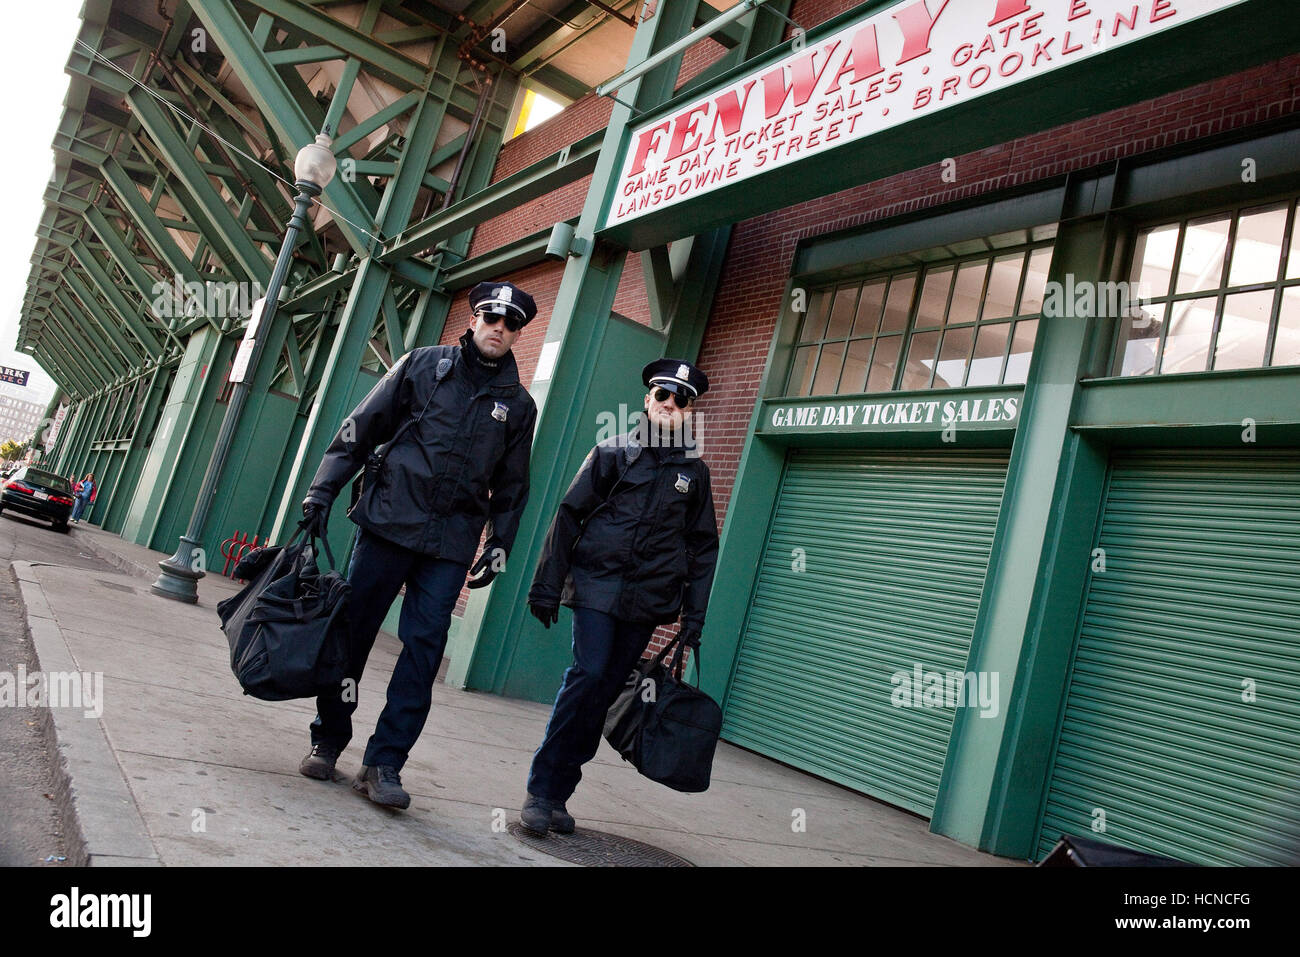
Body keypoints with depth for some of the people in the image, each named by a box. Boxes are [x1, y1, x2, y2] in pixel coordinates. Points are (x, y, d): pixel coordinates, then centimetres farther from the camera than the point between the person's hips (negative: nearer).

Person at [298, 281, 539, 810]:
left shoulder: (518, 404, 11)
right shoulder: (423, 365, 6)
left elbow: (511, 487, 17)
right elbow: (360, 430, 6)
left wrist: (499, 545, 8)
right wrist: (322, 492, 0)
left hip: (451, 546, 1)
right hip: (387, 525, -1)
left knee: (423, 651, -4)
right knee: (351, 633, 4)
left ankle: (383, 764, 5)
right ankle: (327, 741, 22)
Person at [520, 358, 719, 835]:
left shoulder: (694, 472, 12)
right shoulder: (613, 452, 5)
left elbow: (703, 546, 15)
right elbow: (568, 517, 3)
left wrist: (694, 614, 7)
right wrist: (547, 586, -2)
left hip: (648, 599, 3)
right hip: (597, 584, -2)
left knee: (603, 692, 4)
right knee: (588, 674, -16)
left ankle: (557, 794, 14)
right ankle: (540, 790, -5)